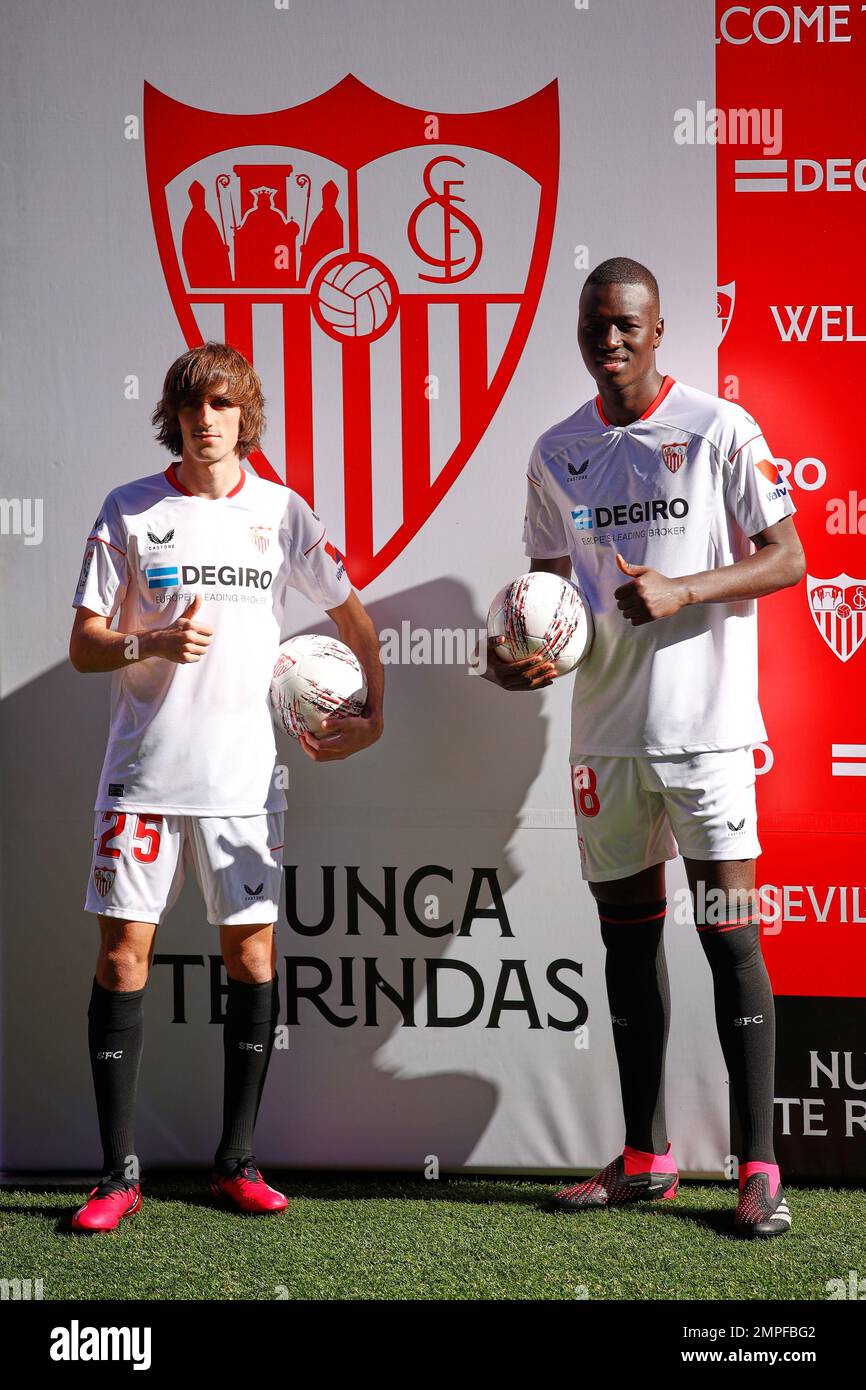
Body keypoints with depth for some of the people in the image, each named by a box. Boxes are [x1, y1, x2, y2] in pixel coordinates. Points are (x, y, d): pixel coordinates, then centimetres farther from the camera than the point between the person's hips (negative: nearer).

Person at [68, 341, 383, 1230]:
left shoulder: (281, 512, 5)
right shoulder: (129, 510, 1)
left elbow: (351, 616, 17)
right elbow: (83, 646, 1)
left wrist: (372, 715, 9)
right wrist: (153, 643, -17)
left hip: (244, 772, 1)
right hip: (144, 771, -1)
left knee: (252, 956, 3)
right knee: (122, 954, -3)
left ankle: (236, 1162, 15)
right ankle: (118, 1173, 5)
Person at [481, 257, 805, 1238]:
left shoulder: (719, 430, -3)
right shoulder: (556, 454, 10)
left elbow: (786, 561, -4)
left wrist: (683, 590, -17)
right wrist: (520, 651, -3)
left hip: (705, 724, -5)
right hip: (605, 729, 5)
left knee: (729, 935, -6)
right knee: (627, 936, 9)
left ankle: (758, 1166, 1)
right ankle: (645, 1157, 19)